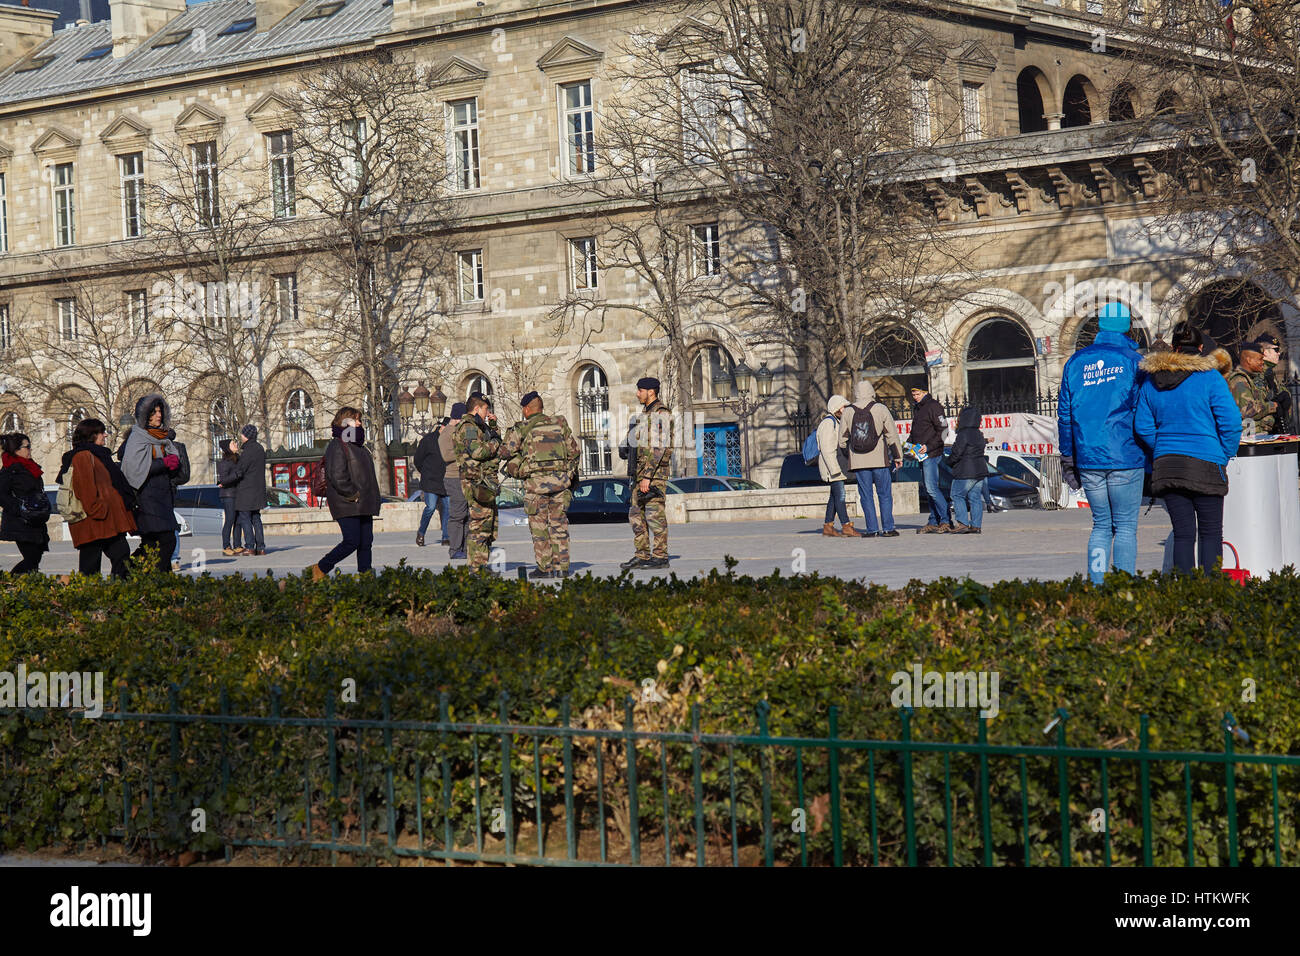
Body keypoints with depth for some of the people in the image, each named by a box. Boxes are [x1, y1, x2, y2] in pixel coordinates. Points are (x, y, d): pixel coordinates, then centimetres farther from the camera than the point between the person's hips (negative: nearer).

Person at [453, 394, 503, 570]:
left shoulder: (478, 426, 21)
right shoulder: (468, 427, -11)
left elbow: (496, 440, 34)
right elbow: (477, 451, -24)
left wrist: (493, 426, 18)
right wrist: (494, 444, -9)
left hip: (487, 482, 11)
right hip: (477, 481, -11)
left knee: (489, 522, 14)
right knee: (480, 523, -11)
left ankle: (482, 564, 19)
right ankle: (476, 566, -10)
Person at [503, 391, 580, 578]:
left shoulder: (521, 429, 0)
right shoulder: (560, 423, 10)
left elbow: (506, 452, 2)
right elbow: (573, 450, 11)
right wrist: (572, 474, 21)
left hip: (536, 480, -3)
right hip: (561, 478, 3)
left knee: (539, 525, 4)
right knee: (559, 524, 8)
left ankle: (545, 568, 2)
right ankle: (562, 567, 6)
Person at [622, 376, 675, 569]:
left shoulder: (662, 414, -12)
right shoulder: (646, 413, 18)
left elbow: (659, 448, -19)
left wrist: (647, 476, -22)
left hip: (656, 470, -10)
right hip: (641, 470, 10)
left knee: (655, 514, -8)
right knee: (636, 514, 8)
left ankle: (660, 557, -4)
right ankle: (642, 556, 12)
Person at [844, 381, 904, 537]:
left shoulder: (848, 412, 3)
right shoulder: (880, 409, -3)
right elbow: (892, 434, -2)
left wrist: (848, 463, 20)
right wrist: (898, 456, 5)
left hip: (858, 461, 2)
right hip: (880, 460, -1)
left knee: (866, 495, 6)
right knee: (885, 494, 5)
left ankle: (872, 529, 2)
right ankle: (887, 529, 3)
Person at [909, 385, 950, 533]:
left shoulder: (933, 406, -10)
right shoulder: (917, 408, 18)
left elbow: (943, 430, -14)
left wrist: (928, 447, -18)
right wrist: (910, 444, 10)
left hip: (932, 454, -9)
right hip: (922, 454, 9)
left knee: (932, 488, -14)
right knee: (929, 490, 9)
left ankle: (946, 521, -12)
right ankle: (933, 522, 12)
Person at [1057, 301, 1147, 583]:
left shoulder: (1076, 362, 9)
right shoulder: (1133, 360, -2)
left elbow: (1064, 414, 11)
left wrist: (1068, 459, 16)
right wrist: (1150, 454, 4)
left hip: (1088, 458, 4)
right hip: (1125, 457, -4)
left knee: (1101, 526, 12)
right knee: (1125, 527, -1)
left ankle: (1096, 584, 5)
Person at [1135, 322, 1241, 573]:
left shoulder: (1151, 380, 7)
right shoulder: (1210, 378, -7)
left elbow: (1142, 426, 9)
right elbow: (1231, 422, -10)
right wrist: (1224, 456, 3)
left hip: (1166, 466, 4)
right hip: (1206, 467, -4)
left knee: (1183, 534, 7)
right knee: (1211, 534, 4)